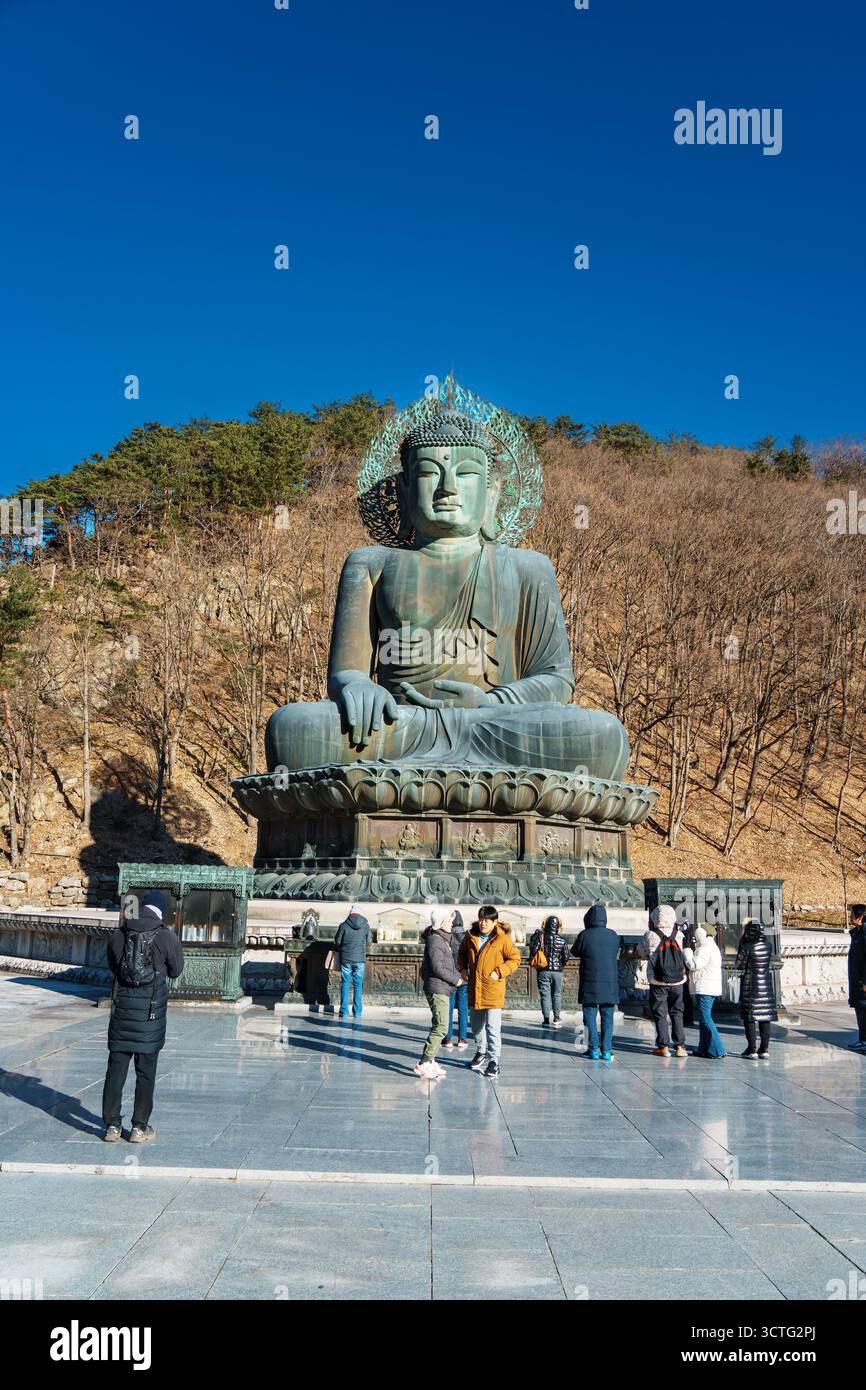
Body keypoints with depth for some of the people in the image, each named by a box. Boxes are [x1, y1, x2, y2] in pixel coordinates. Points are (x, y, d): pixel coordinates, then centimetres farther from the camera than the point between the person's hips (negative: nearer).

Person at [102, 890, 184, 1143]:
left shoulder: (118, 935, 0)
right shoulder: (167, 938, -9)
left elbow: (112, 967, 14)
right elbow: (175, 971, 5)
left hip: (122, 1005, 3)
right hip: (151, 1008, -2)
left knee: (116, 1066, 9)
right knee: (146, 1070, 6)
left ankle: (112, 1125, 11)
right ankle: (140, 1127, 10)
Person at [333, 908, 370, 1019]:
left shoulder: (343, 926, -6)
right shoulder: (366, 925, -1)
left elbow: (337, 942, 0)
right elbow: (368, 941, 8)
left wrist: (338, 949, 22)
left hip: (346, 959, -1)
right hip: (360, 960, 1)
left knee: (345, 985, 6)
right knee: (358, 985, 7)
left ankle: (344, 1012, 5)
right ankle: (357, 1012, 7)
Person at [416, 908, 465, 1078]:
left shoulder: (443, 939, 18)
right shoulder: (435, 940, -14)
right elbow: (437, 968, -19)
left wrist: (459, 976, 7)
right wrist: (456, 979, -10)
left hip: (443, 989, 10)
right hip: (437, 989, -10)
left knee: (438, 1026, 13)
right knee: (441, 1027, -13)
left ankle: (430, 1061, 19)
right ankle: (423, 1064, -13)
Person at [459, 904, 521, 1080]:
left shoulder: (502, 939, -11)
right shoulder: (470, 936, 3)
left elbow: (515, 959, -4)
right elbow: (462, 953, 22)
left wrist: (499, 972, -12)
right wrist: (463, 967, 7)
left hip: (493, 989, -5)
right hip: (474, 988, 5)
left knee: (492, 1027, -10)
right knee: (476, 1024, 18)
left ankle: (494, 1061, -1)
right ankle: (481, 1052, 38)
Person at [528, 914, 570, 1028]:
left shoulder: (540, 937, -8)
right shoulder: (562, 940, -4)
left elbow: (533, 951, -10)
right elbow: (566, 957, 2)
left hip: (543, 971, -1)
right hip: (557, 971, 1)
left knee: (545, 995, 2)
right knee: (556, 995, 13)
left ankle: (546, 1020, 0)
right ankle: (557, 1019, 15)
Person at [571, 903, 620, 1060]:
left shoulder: (585, 935, -11)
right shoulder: (613, 936, -1)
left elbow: (575, 952, 4)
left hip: (590, 984, -2)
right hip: (609, 983, 3)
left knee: (590, 1017, 6)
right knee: (607, 1018, 9)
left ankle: (594, 1050, 2)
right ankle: (607, 1051, 6)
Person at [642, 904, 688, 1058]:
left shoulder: (650, 936, -9)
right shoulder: (678, 935, -4)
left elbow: (645, 955, 6)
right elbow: (681, 953, 10)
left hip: (658, 983, -2)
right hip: (677, 982, 2)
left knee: (660, 1015, 7)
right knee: (677, 1013, 13)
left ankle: (663, 1047, 6)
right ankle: (680, 1046, 11)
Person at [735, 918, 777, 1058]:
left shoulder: (746, 947, -16)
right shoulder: (767, 946, 0)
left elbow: (738, 965, -9)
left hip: (750, 987, -5)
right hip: (766, 986, 5)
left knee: (749, 1018, 2)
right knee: (765, 1018, 10)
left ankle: (752, 1050, 0)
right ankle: (764, 1049, 11)